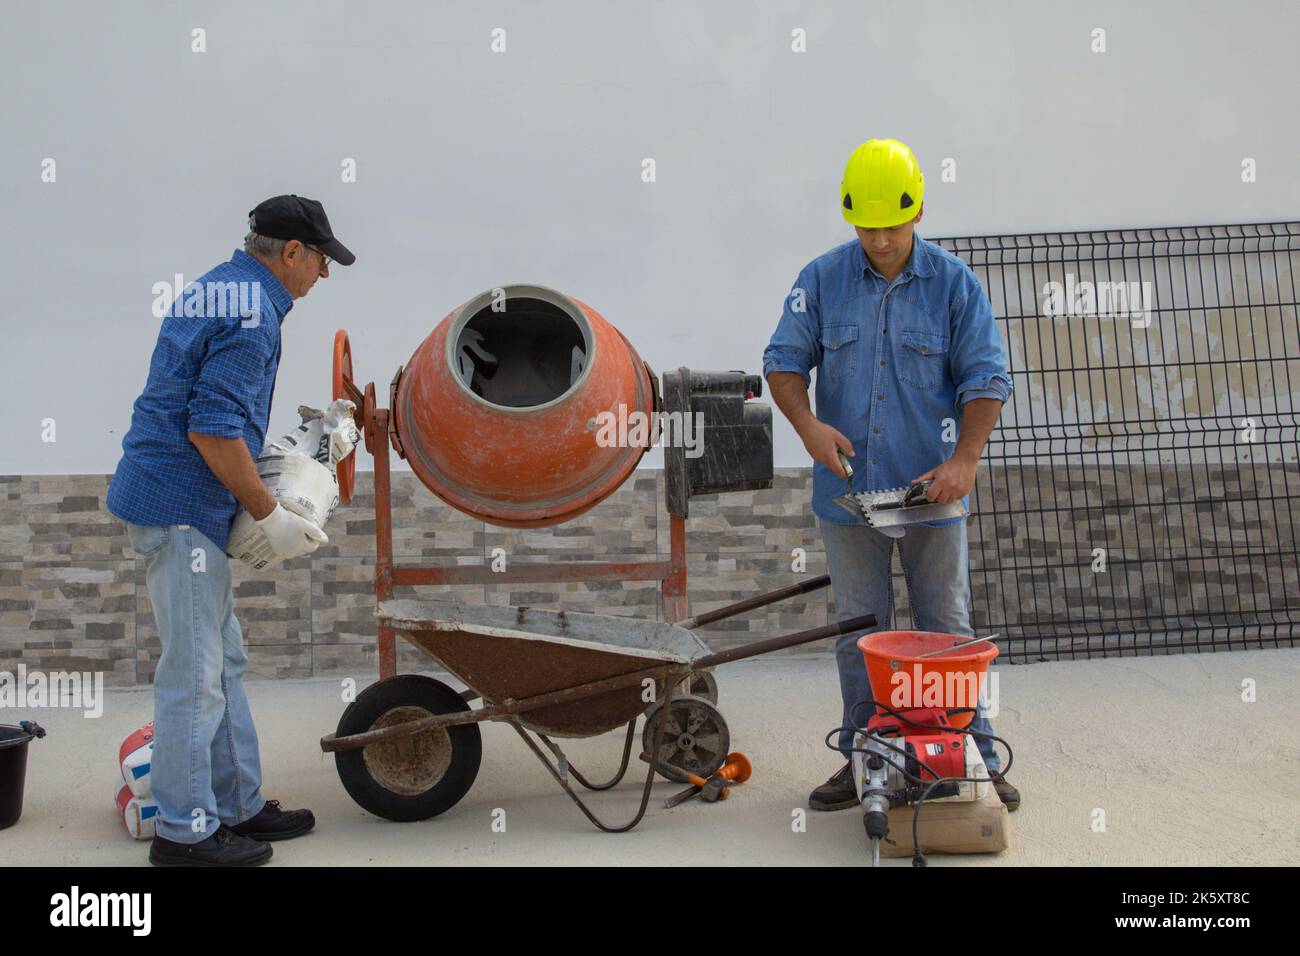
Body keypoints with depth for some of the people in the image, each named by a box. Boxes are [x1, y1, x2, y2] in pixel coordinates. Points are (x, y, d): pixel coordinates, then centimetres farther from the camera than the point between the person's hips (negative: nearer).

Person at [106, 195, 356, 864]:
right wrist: (270, 516, -15)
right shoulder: (253, 312, -16)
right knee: (194, 672, -2)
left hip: (171, 500, 11)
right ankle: (185, 832, 10)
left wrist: (263, 446, 24)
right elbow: (213, 430, -22)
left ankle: (239, 806, 25)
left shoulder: (214, 288, 16)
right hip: (183, 507, -11)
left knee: (222, 663, 15)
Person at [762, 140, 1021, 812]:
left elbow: (986, 377, -1)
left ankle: (976, 759, 18)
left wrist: (964, 460, -15)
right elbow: (783, 360, 4)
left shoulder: (954, 283, 0)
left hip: (931, 489, -1)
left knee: (947, 629, 6)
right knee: (858, 632, 10)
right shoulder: (821, 280, 3)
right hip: (848, 491, 2)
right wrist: (806, 422, -16)